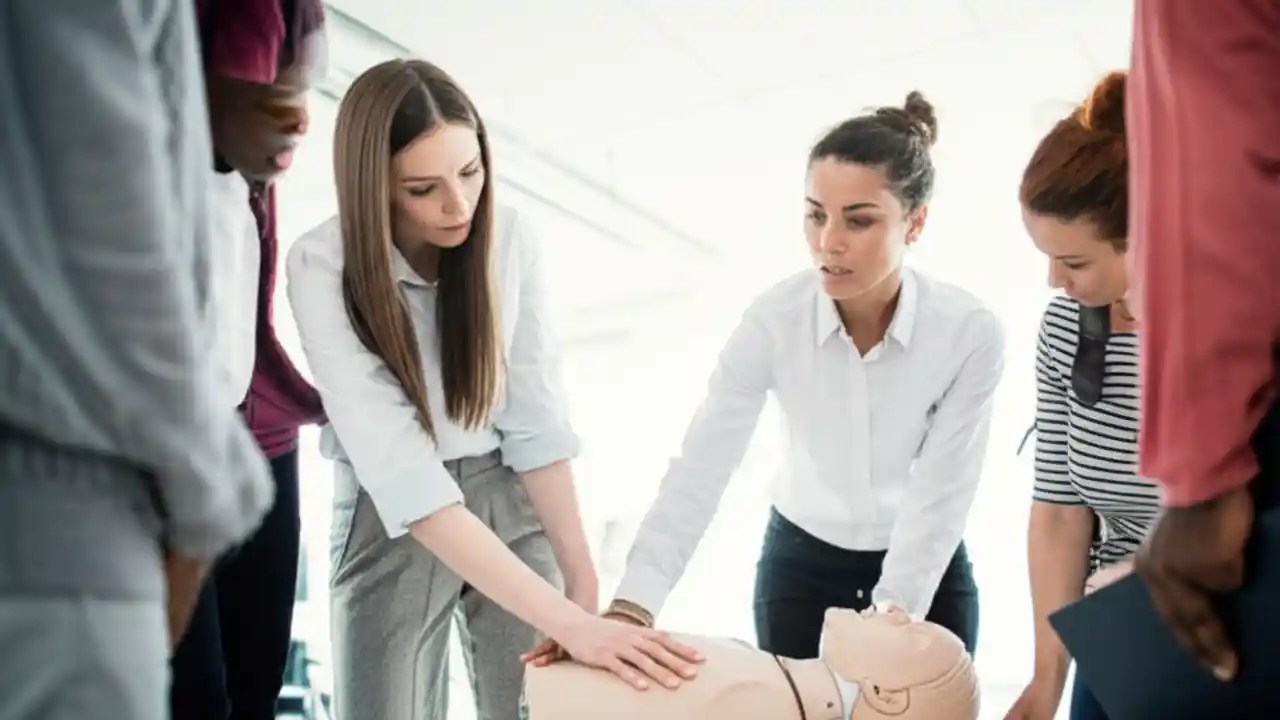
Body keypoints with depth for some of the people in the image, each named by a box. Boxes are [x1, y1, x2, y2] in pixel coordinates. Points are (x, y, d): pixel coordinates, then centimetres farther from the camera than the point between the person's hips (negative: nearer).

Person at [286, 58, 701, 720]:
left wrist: (582, 574, -17)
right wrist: (566, 620, -37)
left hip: (509, 498, 2)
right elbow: (400, 475, -31)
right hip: (388, 518, -2)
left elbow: (536, 420, -10)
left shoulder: (511, 237, -13)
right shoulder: (323, 268, -23)